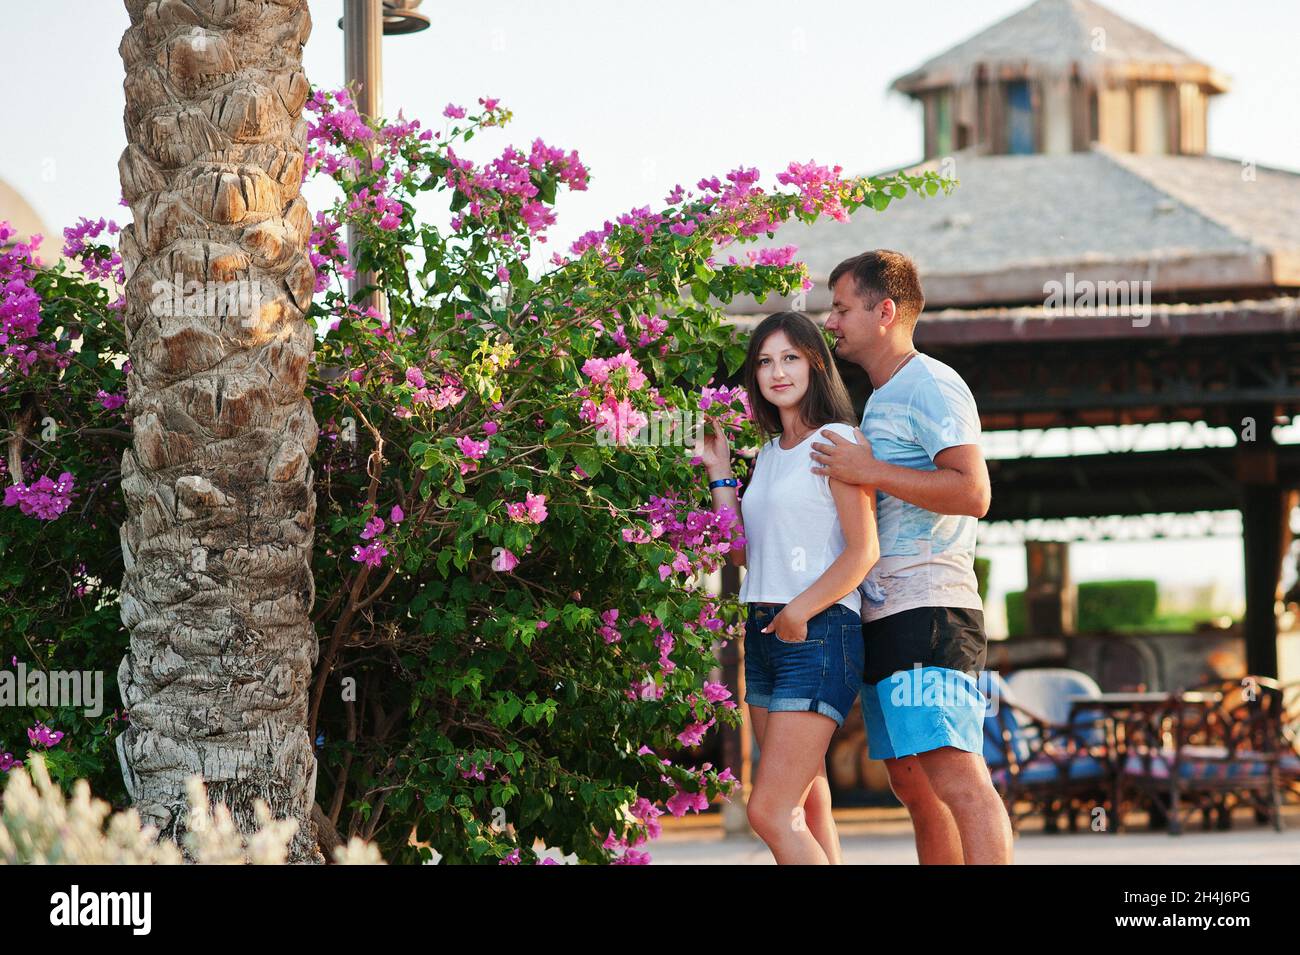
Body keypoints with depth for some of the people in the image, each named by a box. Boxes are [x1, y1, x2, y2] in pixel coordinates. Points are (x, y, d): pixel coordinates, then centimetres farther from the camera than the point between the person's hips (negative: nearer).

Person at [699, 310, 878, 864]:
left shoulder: (836, 440, -5)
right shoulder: (769, 453, 19)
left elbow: (863, 551, -12)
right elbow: (742, 552, 17)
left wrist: (799, 612, -19)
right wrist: (719, 471, 15)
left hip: (819, 633, -8)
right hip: (764, 633, 8)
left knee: (770, 813, -17)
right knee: (807, 811, 6)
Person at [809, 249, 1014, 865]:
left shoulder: (932, 386, -6)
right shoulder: (880, 400, 24)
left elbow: (972, 493, -18)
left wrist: (869, 471, -16)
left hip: (928, 609, -10)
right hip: (882, 618, 10)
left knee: (955, 773, -18)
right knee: (911, 781, 9)